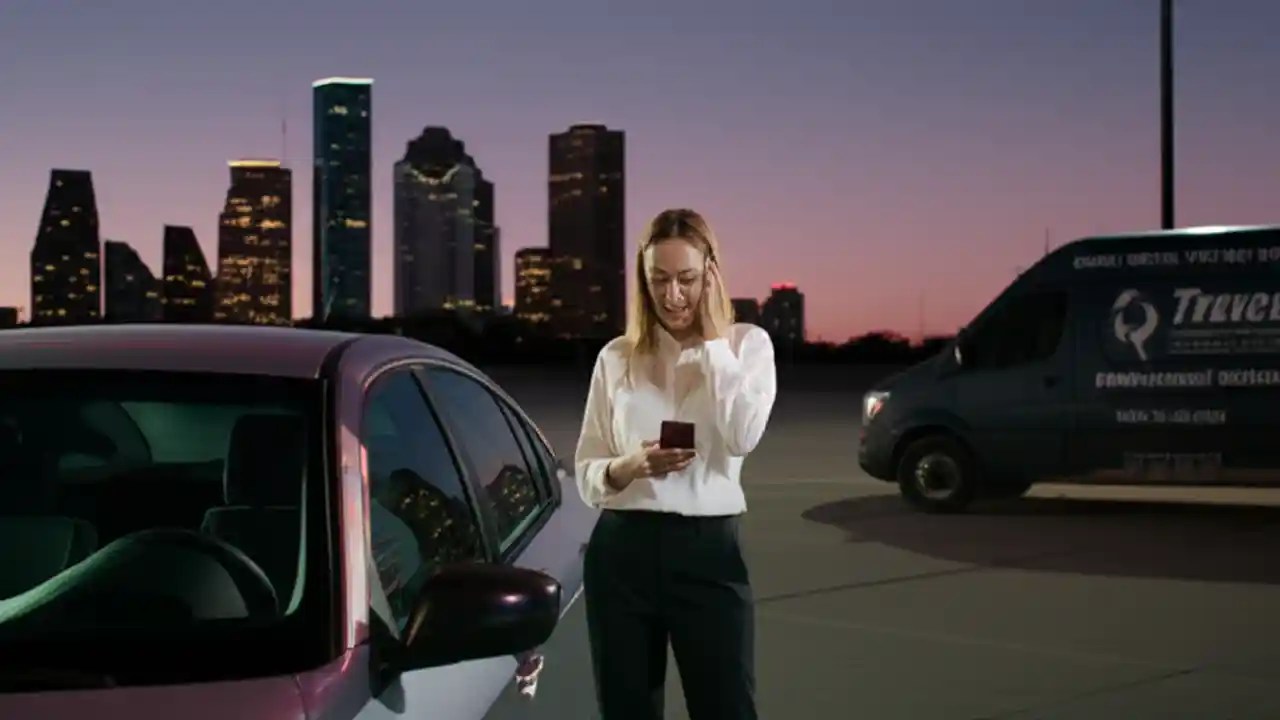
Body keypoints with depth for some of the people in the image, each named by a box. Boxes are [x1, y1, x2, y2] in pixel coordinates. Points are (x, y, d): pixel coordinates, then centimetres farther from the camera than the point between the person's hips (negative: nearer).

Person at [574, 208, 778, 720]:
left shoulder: (747, 344, 5)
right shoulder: (617, 357, 8)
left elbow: (743, 437, -14)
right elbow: (586, 473, 8)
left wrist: (712, 340, -8)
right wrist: (628, 467, -14)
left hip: (709, 550, -2)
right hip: (622, 550, 2)